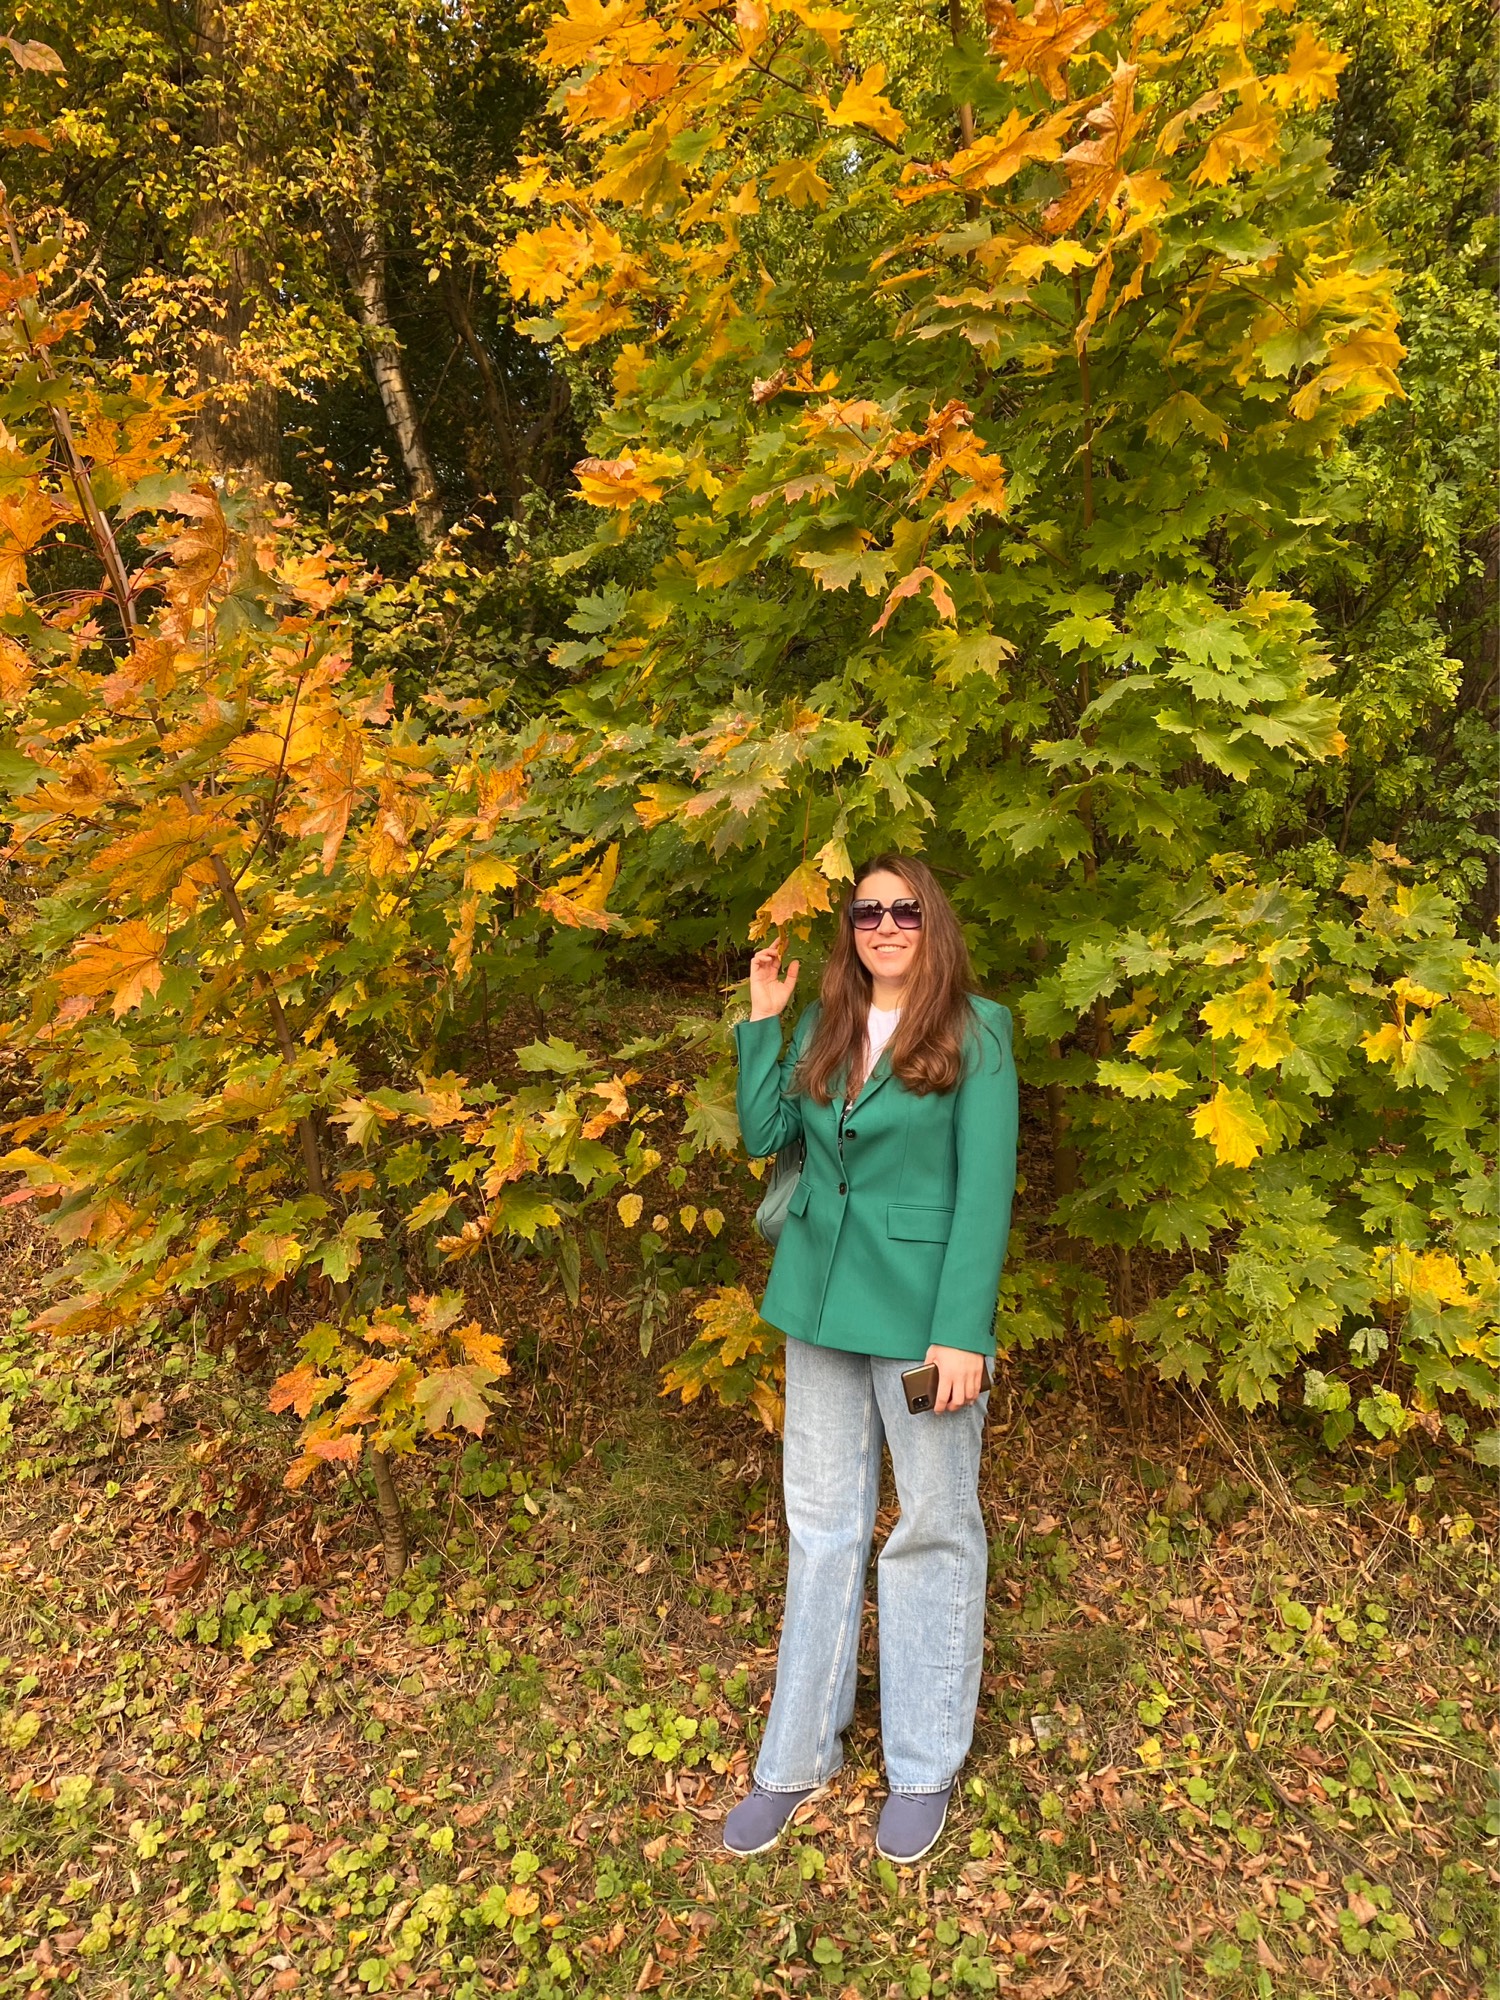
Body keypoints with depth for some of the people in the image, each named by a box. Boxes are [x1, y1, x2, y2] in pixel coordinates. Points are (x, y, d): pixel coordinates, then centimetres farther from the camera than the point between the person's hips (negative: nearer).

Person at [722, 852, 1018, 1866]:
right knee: (823, 1523, 15)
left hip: (922, 1310, -4)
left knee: (933, 1526, 10)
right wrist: (761, 1022, 0)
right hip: (821, 1300, 5)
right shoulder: (822, 1029, 7)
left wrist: (962, 1330, -16)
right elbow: (763, 1134, 3)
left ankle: (924, 1768, 31)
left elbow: (985, 1186, -12)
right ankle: (798, 1757, 32)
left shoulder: (976, 1032, -8)